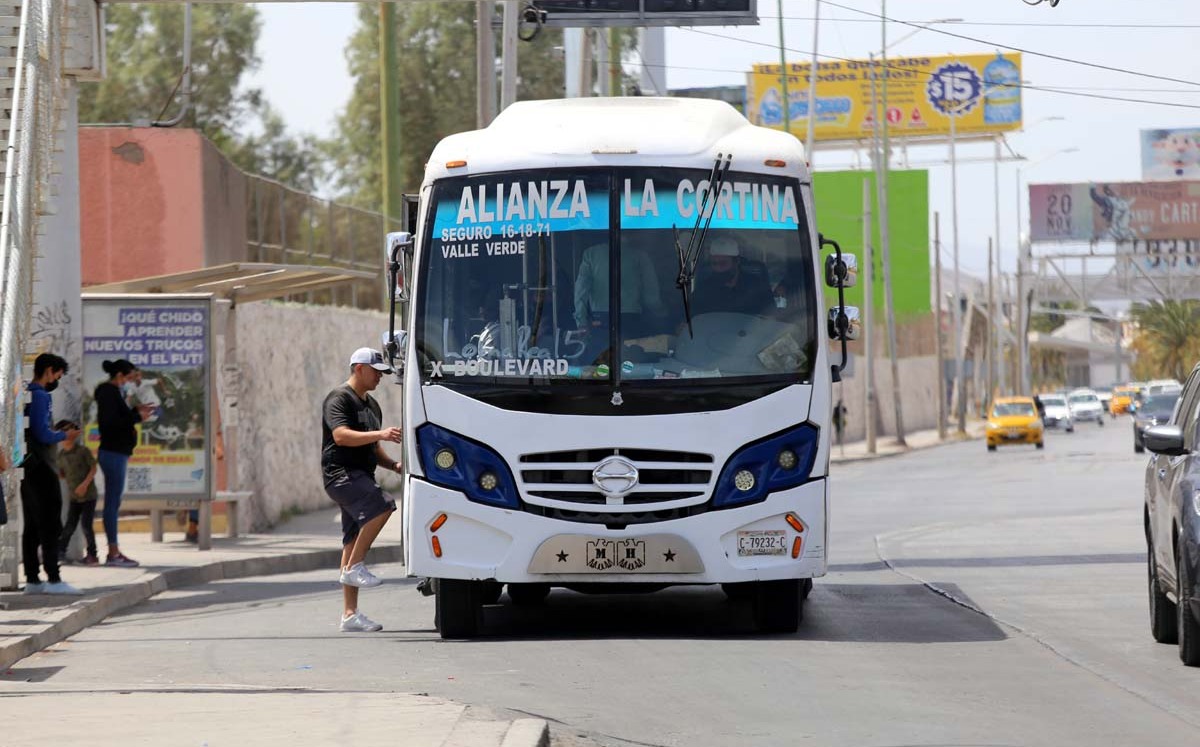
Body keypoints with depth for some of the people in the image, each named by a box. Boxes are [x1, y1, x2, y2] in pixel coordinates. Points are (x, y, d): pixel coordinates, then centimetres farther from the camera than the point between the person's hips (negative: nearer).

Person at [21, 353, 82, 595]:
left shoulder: (26, 394, 14)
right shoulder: (40, 396, -14)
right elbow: (44, 435, -20)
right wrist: (64, 435, -3)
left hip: (28, 469, 9)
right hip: (42, 469, -9)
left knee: (32, 527, 9)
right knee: (50, 525, -8)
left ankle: (32, 579, 10)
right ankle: (53, 579, -10)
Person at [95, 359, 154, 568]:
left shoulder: (110, 392, 16)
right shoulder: (110, 393, -13)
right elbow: (110, 423, -22)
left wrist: (136, 411, 16)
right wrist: (136, 416, -17)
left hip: (116, 453, 10)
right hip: (113, 454, -10)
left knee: (113, 503, 11)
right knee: (113, 502, -8)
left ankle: (114, 552, 14)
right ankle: (113, 553, -7)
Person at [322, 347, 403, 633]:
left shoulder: (371, 405, 24)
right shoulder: (339, 399, -6)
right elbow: (341, 435, -21)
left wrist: (393, 465, 12)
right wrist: (379, 434, -30)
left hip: (361, 477, 9)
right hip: (341, 472, -9)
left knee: (353, 542, 5)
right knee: (381, 505, -30)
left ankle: (350, 614, 4)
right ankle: (354, 567, -22)